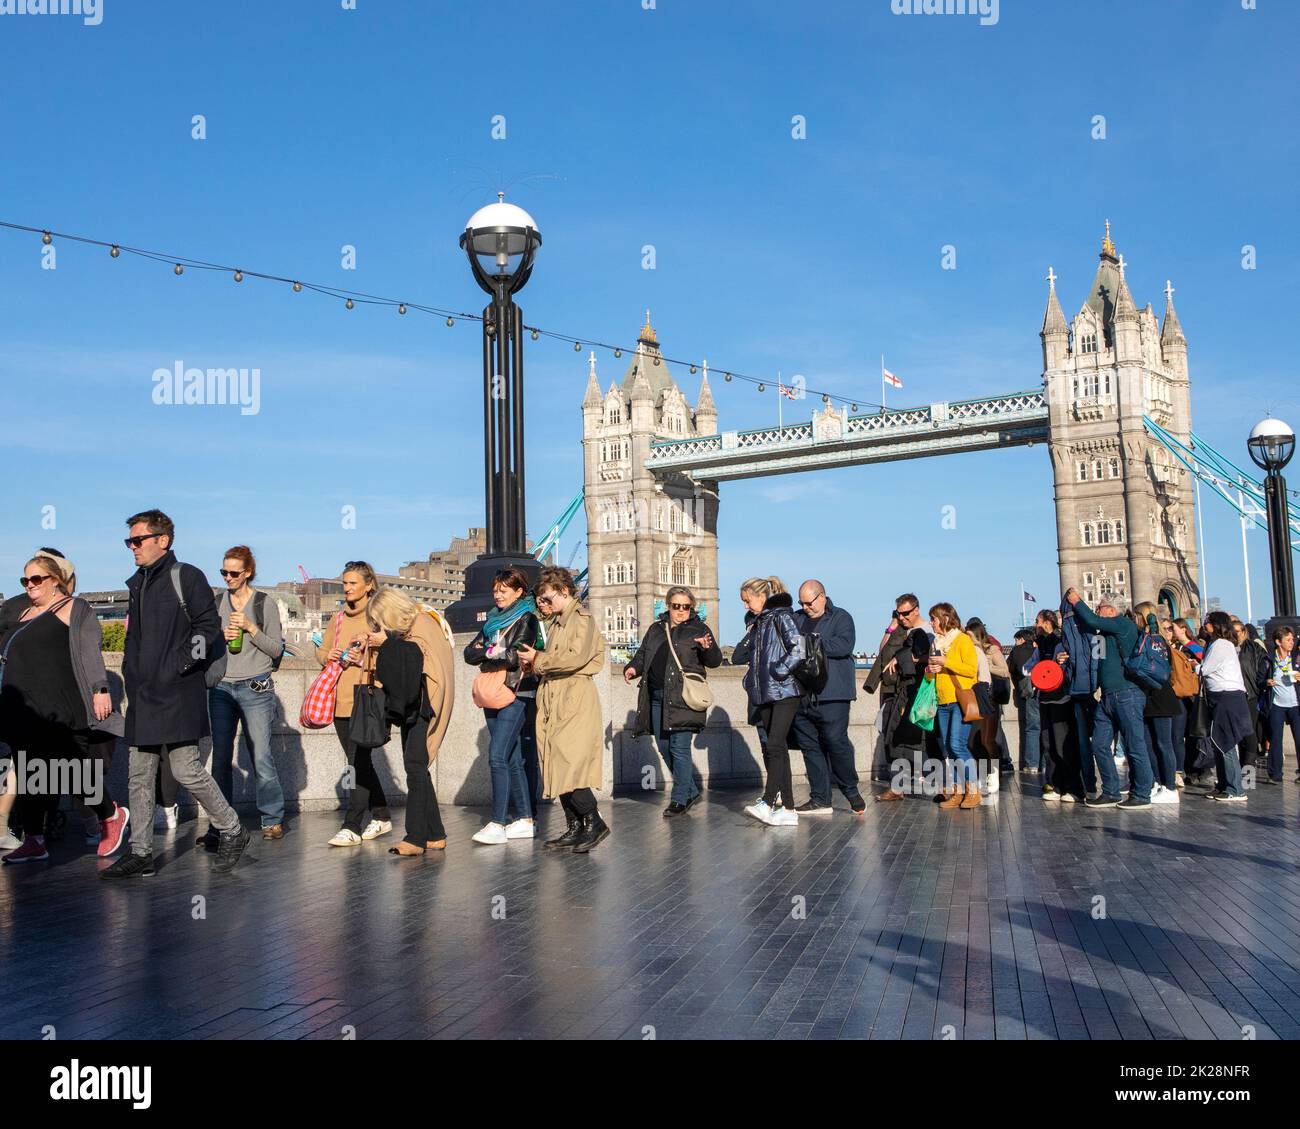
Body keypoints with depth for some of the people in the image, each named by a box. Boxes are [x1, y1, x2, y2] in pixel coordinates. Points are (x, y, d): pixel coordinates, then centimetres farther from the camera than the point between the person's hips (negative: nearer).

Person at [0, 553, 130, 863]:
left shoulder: (74, 609, -1)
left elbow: (90, 653, -10)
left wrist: (99, 689, -18)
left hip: (62, 709, -7)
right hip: (25, 712, 8)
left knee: (76, 769, -5)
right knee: (30, 775, 6)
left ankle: (112, 816, 14)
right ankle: (33, 841, 11)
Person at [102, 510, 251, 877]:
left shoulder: (187, 577, -5)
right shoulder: (137, 584, 18)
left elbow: (208, 626, -11)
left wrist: (178, 667, -15)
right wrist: (131, 675, 14)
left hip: (178, 695, -8)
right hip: (142, 696, 8)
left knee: (186, 770, -8)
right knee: (139, 776, 8)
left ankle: (232, 831, 9)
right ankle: (141, 853, 16)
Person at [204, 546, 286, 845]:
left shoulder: (266, 604, 2)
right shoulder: (216, 604, 11)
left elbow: (277, 649, 2)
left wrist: (250, 628, -11)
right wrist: (221, 636, -3)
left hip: (255, 688, -3)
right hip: (221, 687, 3)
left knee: (262, 756, -3)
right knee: (221, 758, 3)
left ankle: (272, 819, 9)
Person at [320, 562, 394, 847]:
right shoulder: (339, 618, 16)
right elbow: (321, 650, 20)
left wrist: (365, 659, -21)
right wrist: (328, 655, -2)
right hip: (340, 700, 7)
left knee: (359, 761, -9)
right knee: (359, 762, 13)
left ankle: (352, 827, -7)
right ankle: (381, 816, 25)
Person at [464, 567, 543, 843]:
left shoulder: (525, 619, -3)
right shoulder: (493, 620, 18)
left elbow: (516, 655, -17)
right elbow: (469, 652, 9)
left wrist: (486, 652, -4)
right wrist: (492, 651, -9)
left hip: (516, 695, -7)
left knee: (498, 757, -14)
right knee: (513, 759, 9)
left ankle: (497, 824, -13)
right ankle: (526, 819, 15)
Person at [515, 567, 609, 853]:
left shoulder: (580, 617, -5)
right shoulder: (557, 622, 22)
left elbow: (577, 657, -19)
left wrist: (538, 660, -9)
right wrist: (535, 664, 6)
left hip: (574, 702, -9)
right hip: (553, 704, 9)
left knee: (567, 764, -15)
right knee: (557, 767, 6)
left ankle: (594, 822, -7)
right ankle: (575, 829, 11)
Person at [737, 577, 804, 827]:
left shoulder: (782, 616, -5)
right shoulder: (758, 623, 19)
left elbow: (798, 649, -17)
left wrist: (779, 671, -15)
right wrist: (751, 682, 15)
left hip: (784, 692, -9)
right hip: (765, 694, 9)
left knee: (775, 745, -15)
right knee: (772, 750, 5)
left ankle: (767, 803, -18)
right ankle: (788, 809, 7)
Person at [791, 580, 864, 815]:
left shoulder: (841, 618, 3)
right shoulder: (796, 619, 17)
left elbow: (845, 645, -14)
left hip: (831, 696, -5)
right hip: (801, 696, 5)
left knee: (835, 741, -6)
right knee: (809, 746, 6)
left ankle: (851, 789, 16)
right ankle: (820, 800, 13)